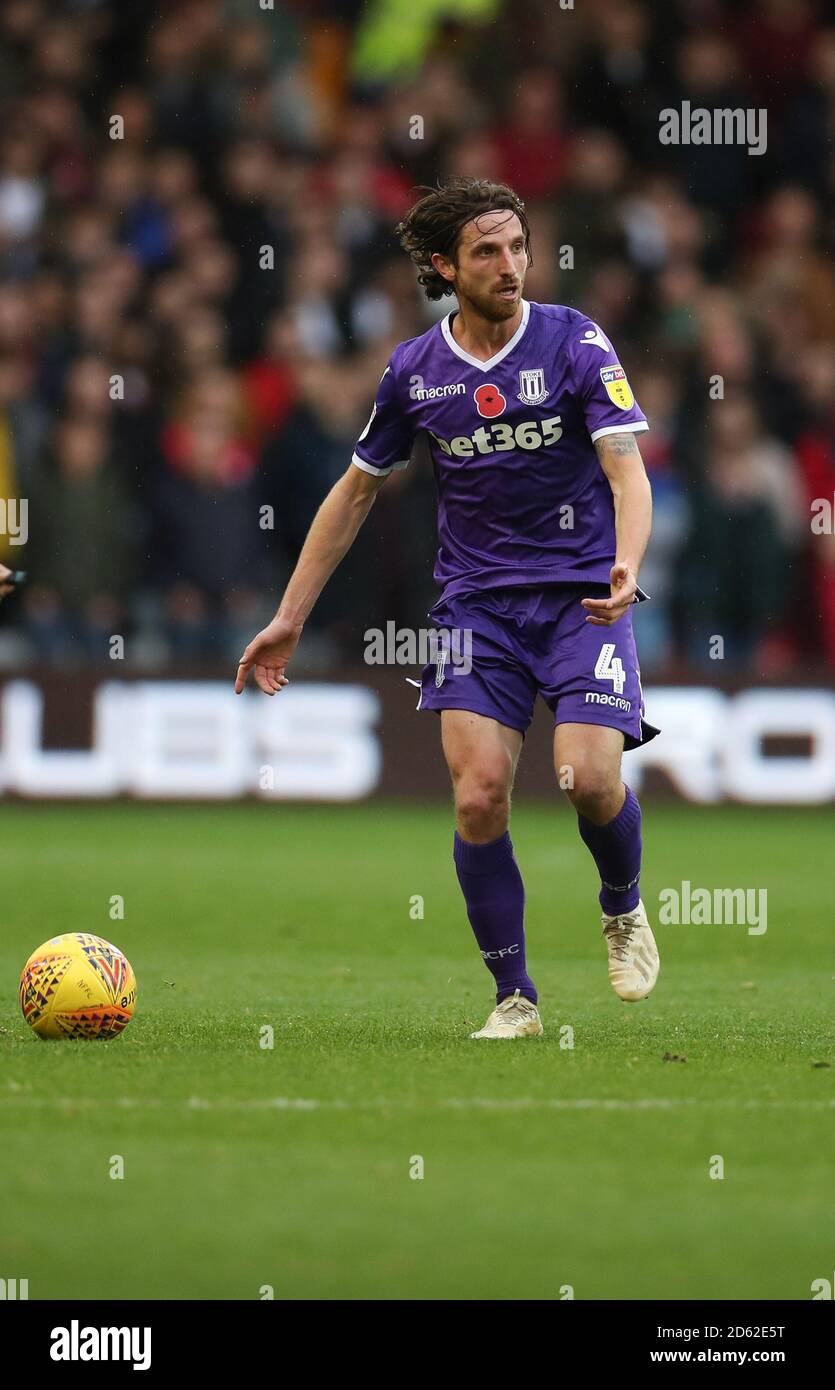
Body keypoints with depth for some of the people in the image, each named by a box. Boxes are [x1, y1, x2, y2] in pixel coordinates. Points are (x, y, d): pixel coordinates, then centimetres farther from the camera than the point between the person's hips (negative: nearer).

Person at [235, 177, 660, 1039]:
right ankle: (513, 999, -1)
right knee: (479, 791, -14)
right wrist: (290, 617, 15)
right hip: (476, 602, 2)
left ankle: (622, 909, 17)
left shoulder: (574, 342, -5)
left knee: (589, 776, -18)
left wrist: (627, 564, -33)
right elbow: (357, 489, 16)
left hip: (581, 593, -2)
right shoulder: (414, 371, 4)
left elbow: (626, 468, -12)